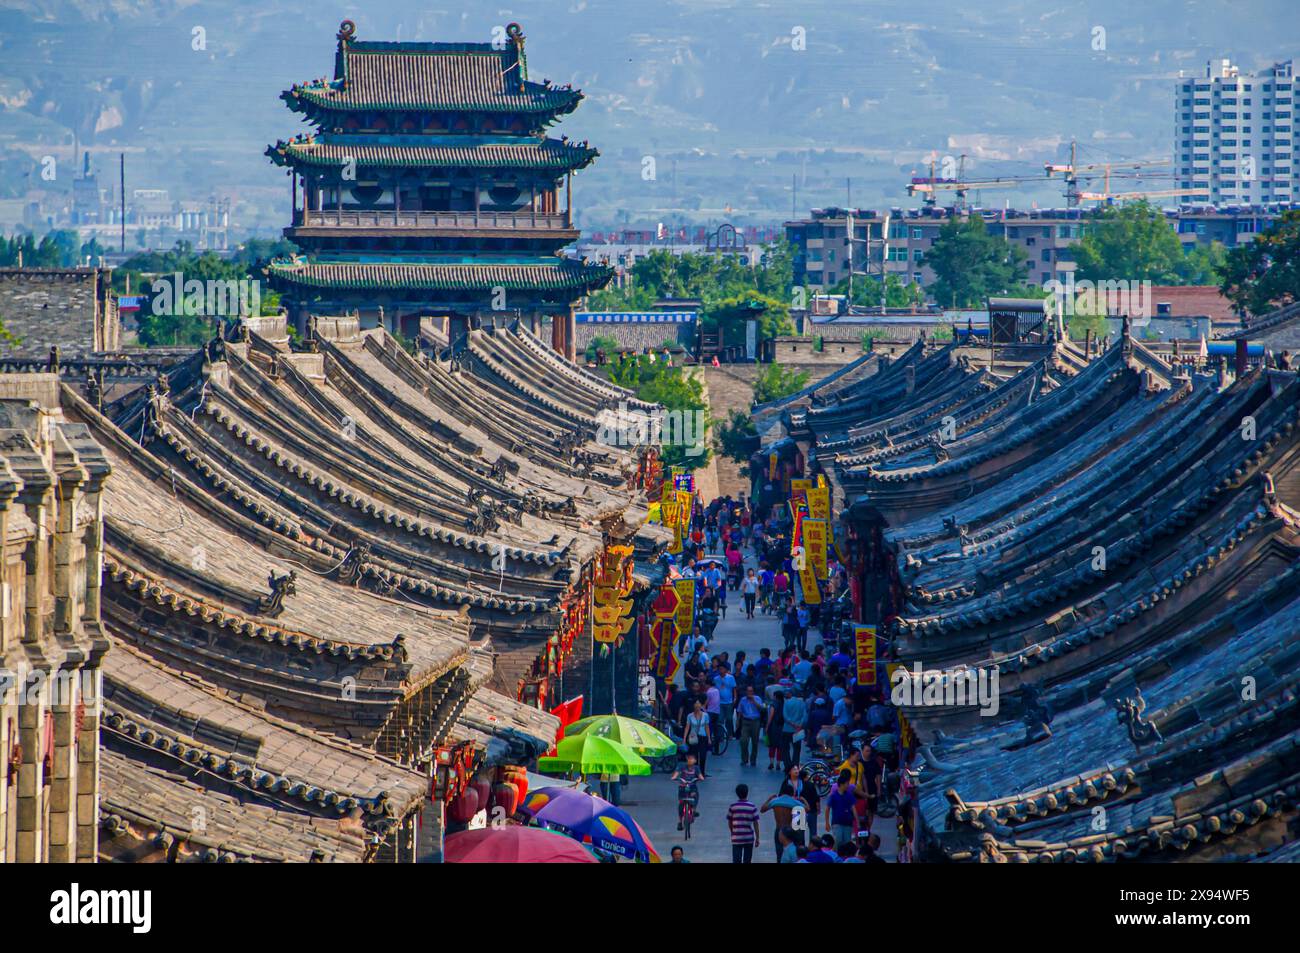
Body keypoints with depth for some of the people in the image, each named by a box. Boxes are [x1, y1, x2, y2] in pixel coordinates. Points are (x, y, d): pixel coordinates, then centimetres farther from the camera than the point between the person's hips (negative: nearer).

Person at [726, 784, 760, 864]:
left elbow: (729, 823, 5)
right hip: (749, 838, 0)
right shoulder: (752, 807, -5)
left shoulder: (732, 806, -3)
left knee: (736, 861, -3)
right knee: (747, 861, 12)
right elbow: (756, 823, -4)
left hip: (736, 837, 0)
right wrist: (757, 838, 3)